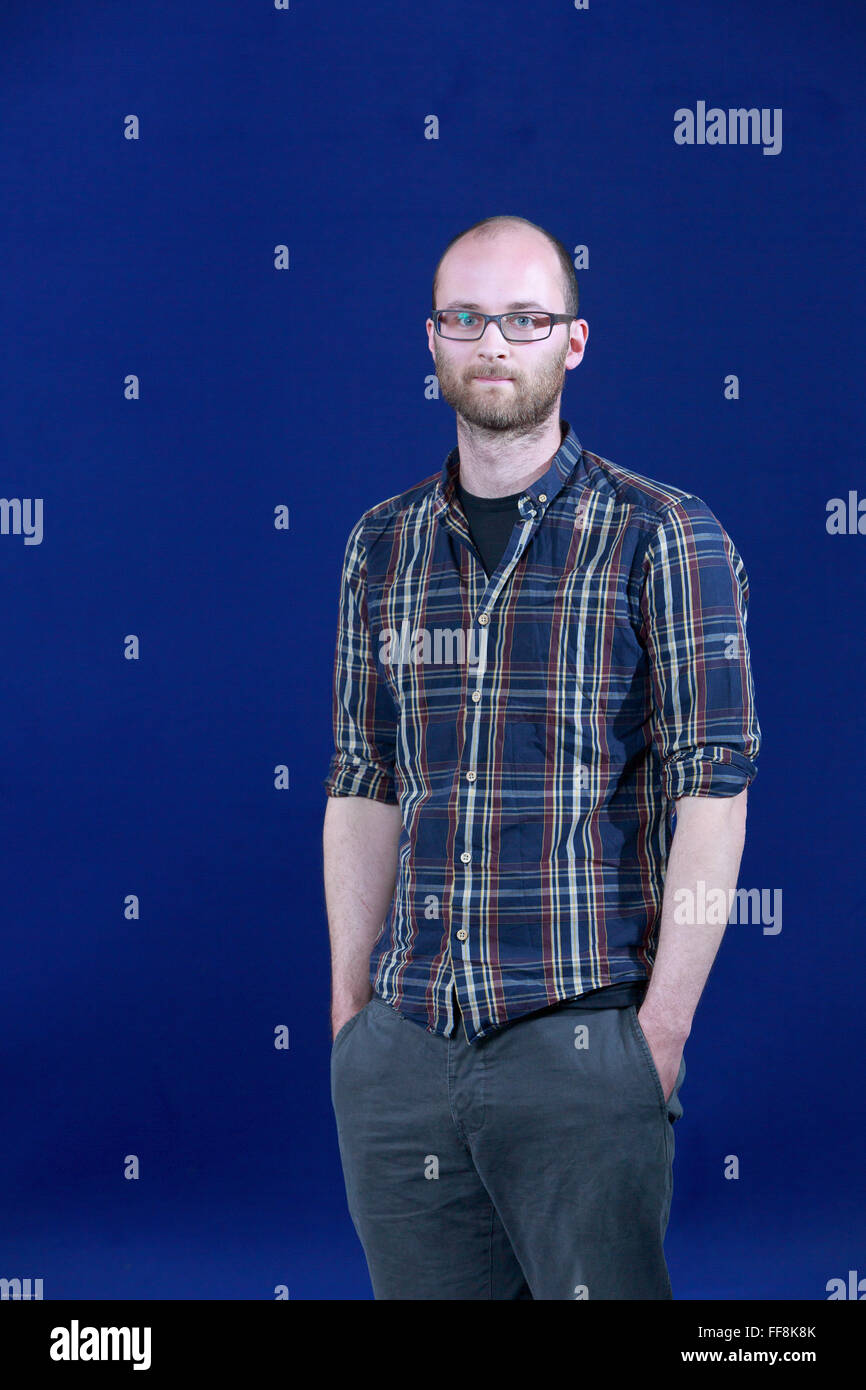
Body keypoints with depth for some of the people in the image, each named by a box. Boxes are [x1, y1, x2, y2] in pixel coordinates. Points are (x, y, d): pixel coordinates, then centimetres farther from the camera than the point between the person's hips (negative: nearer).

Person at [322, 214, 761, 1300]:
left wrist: (663, 1026, -11)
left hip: (582, 1042, -4)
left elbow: (712, 790, -6)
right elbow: (363, 788, 15)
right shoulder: (383, 546, 12)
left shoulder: (664, 537, -2)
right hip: (400, 1048, 4)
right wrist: (348, 999, 9)